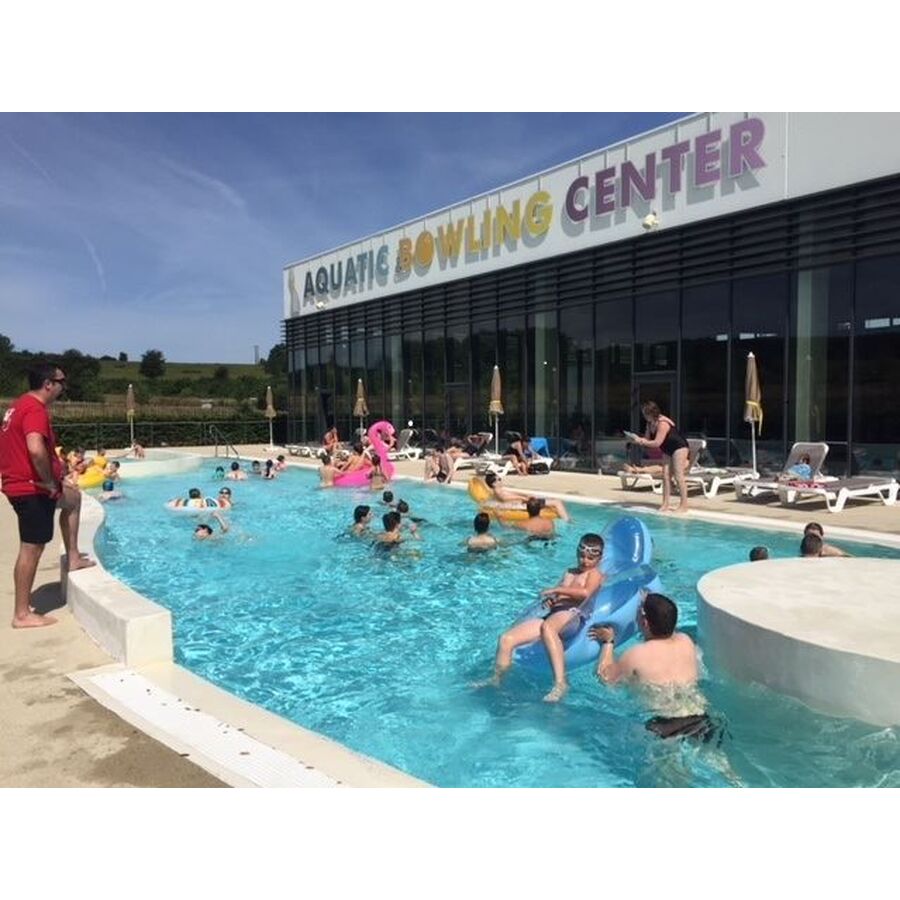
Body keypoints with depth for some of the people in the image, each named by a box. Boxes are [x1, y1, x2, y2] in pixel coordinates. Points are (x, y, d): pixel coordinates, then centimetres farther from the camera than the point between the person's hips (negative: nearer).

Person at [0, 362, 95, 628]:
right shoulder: (35, 409, -19)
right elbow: (36, 449, -36)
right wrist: (50, 482, -22)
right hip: (31, 488, -10)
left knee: (73, 497, 29)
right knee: (31, 548, -3)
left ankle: (73, 557, 29)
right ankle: (22, 614, 5)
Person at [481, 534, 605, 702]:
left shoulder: (595, 574, 10)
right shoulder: (569, 572, 33)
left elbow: (585, 593, -11)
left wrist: (557, 589, -6)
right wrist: (549, 598, 9)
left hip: (572, 614, -7)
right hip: (551, 614, 7)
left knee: (548, 627, -45)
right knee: (506, 639, -7)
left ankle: (560, 682, -51)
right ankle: (496, 681, 11)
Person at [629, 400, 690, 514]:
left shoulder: (662, 423, -28)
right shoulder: (650, 424, 1)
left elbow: (657, 443, -30)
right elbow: (648, 439, 3)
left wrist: (641, 442, -24)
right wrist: (639, 439, -17)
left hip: (679, 448, -9)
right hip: (667, 450, 9)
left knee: (678, 476, -9)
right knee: (666, 476, 3)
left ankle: (684, 506, -5)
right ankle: (665, 504, 5)